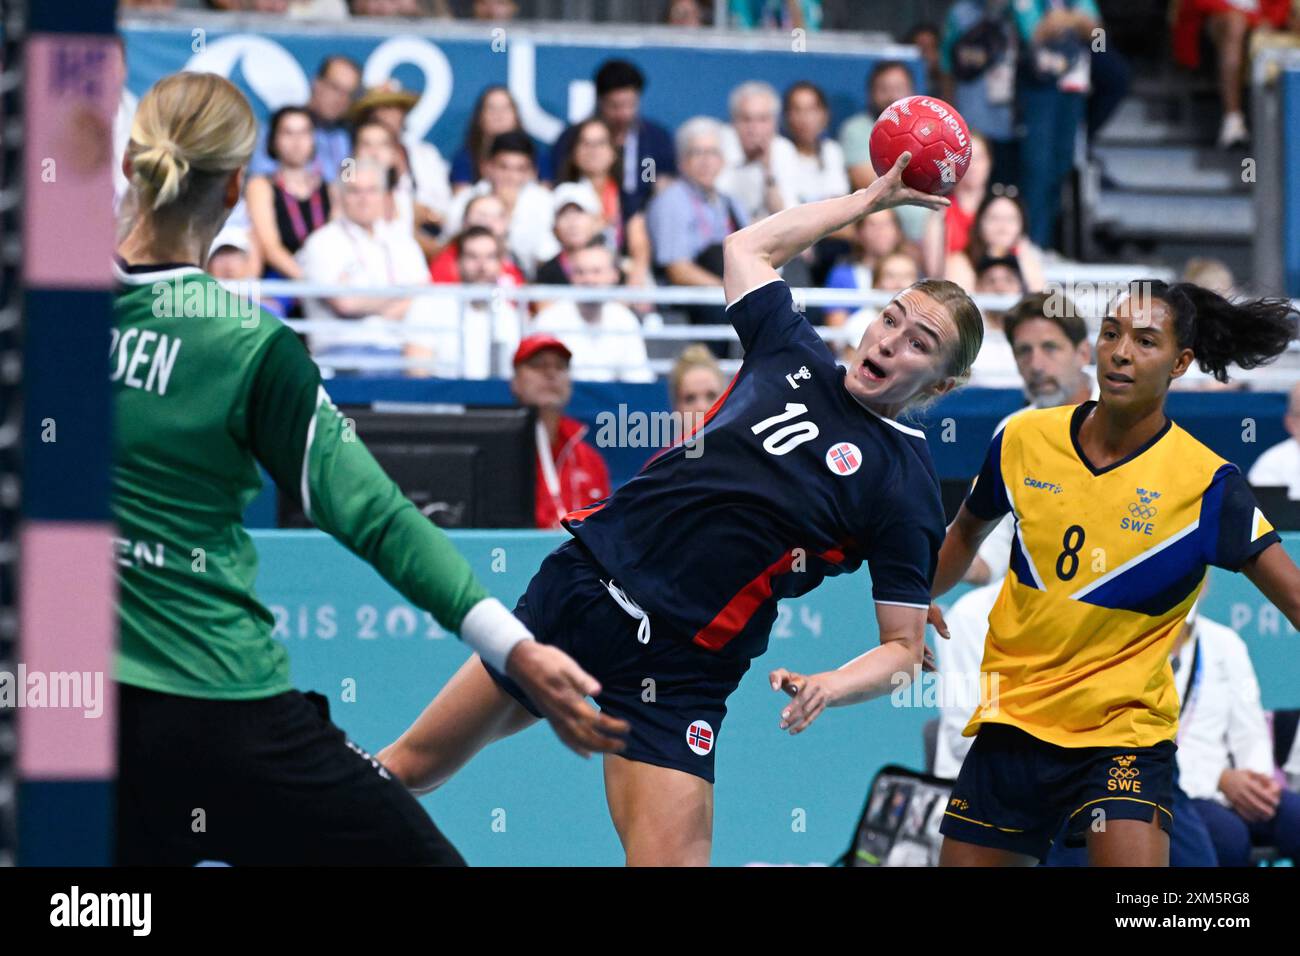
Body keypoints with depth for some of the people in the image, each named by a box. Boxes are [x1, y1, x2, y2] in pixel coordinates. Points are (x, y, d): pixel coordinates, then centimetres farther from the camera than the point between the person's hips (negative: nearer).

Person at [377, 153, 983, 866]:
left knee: (670, 859, -18)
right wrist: (872, 198, 28)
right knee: (409, 768, 8)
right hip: (582, 579, 4)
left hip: (677, 666, -4)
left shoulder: (905, 488, -4)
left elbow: (905, 646, -3)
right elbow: (749, 245, 27)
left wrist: (829, 686, -22)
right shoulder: (793, 353, 9)